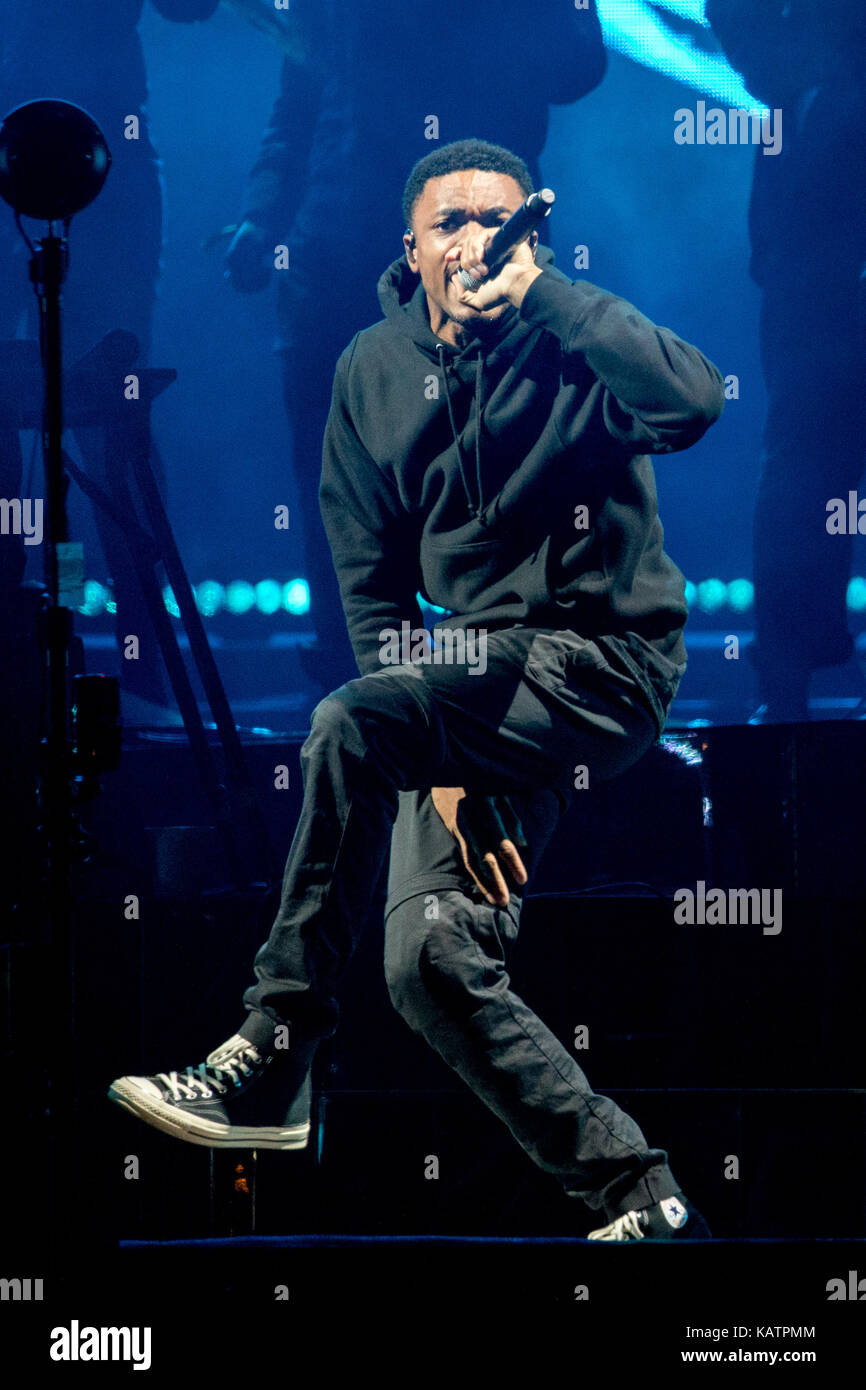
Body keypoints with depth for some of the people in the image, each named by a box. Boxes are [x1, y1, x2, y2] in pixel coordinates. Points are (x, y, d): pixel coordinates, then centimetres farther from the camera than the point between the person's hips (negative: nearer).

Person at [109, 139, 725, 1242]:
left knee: (346, 728, -27)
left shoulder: (572, 344, -7)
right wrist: (437, 765, -1)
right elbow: (371, 584, 8)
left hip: (603, 661, -6)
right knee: (433, 962, -7)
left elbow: (692, 404, -30)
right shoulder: (373, 372, 8)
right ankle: (637, 1193, 4)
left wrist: (538, 290, -25)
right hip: (481, 678, 7)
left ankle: (272, 1064, -17)